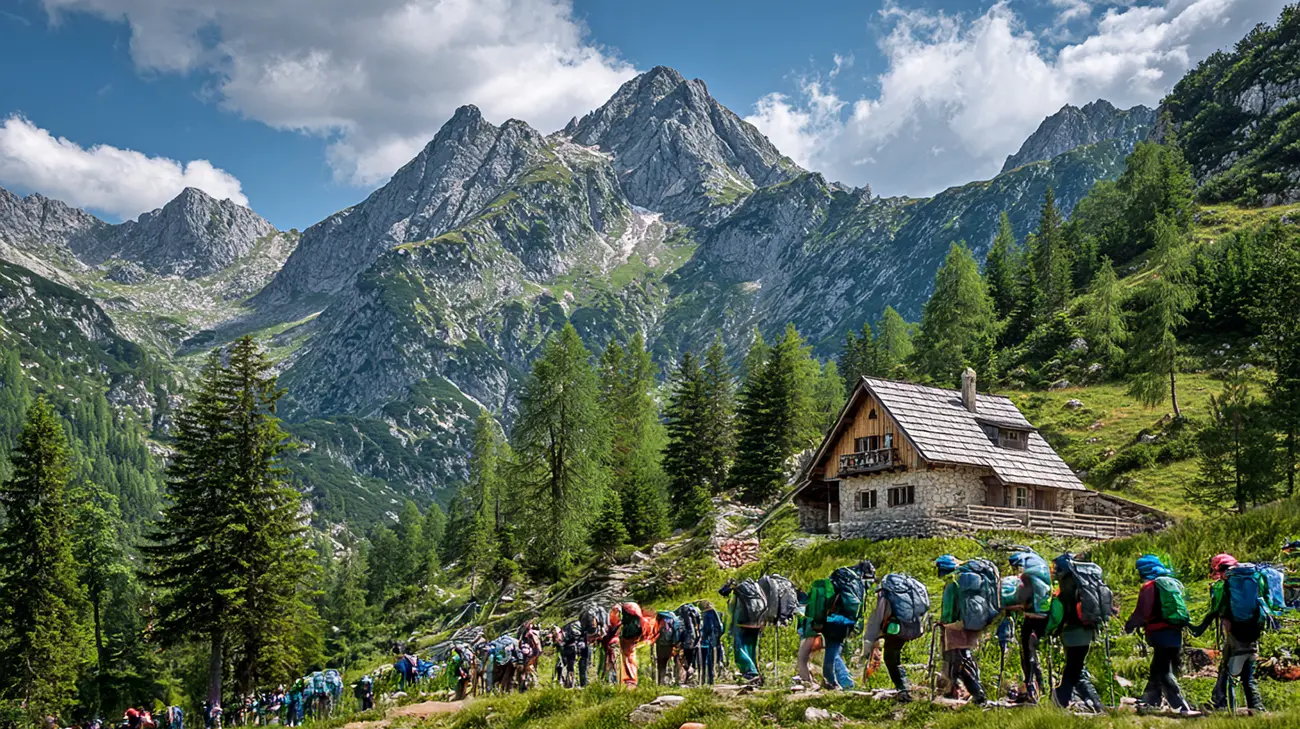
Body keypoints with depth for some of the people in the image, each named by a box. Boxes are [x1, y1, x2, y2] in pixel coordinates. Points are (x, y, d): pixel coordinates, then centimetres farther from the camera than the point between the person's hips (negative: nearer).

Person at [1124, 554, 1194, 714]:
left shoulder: (1149, 587, -8)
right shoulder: (1174, 583, 13)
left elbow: (1141, 613, -11)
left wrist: (1129, 625, 7)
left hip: (1161, 634, -8)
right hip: (1177, 633, 8)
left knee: (1163, 673, -4)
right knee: (1157, 670, 18)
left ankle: (1182, 707, -13)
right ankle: (1149, 701, 26)